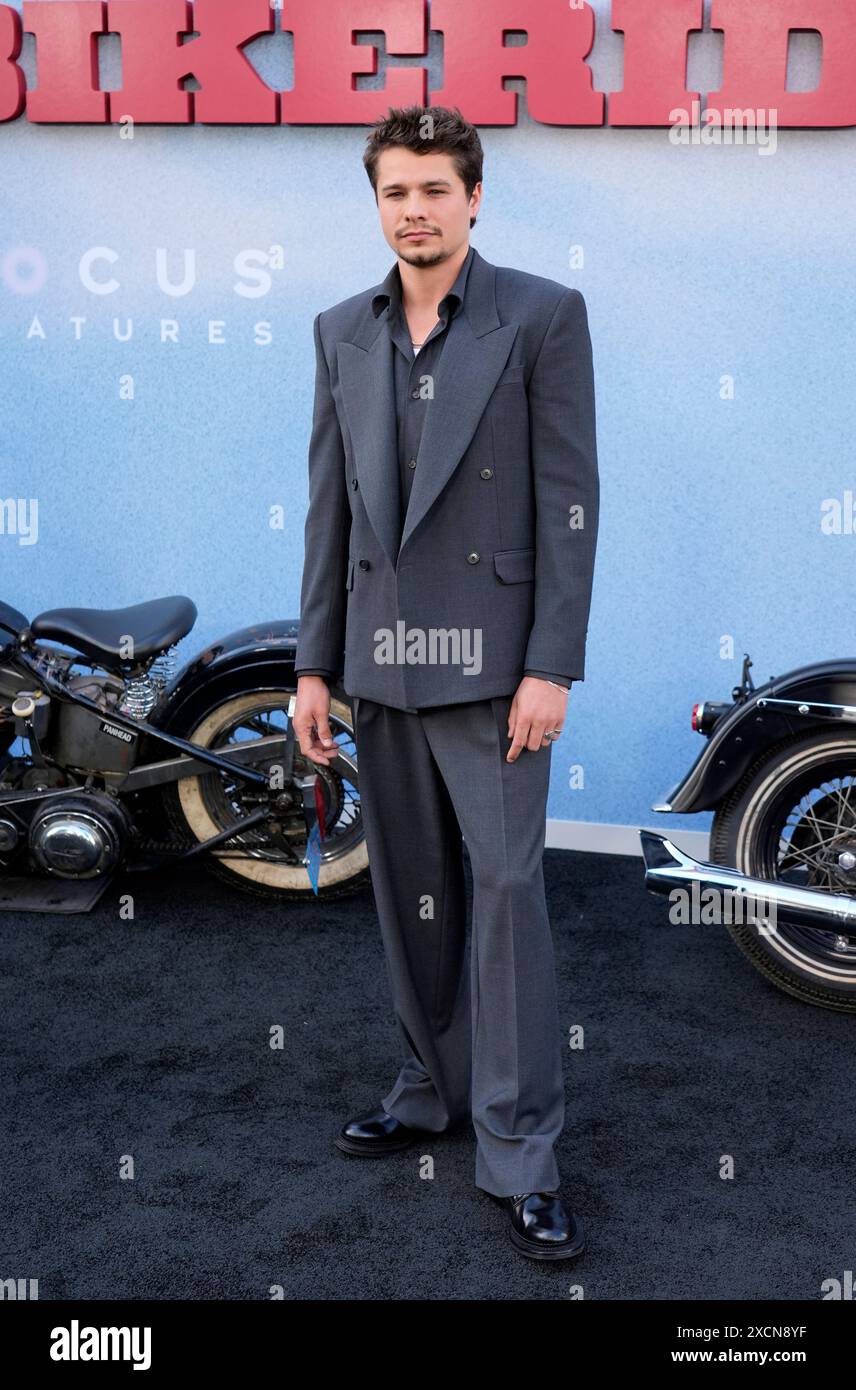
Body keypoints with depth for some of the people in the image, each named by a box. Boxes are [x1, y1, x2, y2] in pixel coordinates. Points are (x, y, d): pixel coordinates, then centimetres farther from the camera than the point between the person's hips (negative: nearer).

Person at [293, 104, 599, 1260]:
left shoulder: (543, 315, -3)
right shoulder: (342, 333, 11)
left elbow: (569, 496, -7)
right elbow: (329, 507, 11)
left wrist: (551, 667, -13)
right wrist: (315, 665, 7)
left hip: (487, 660, -5)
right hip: (379, 662, 5)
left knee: (508, 890, -4)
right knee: (411, 893, 13)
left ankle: (520, 1154, 5)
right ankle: (434, 1088, 30)